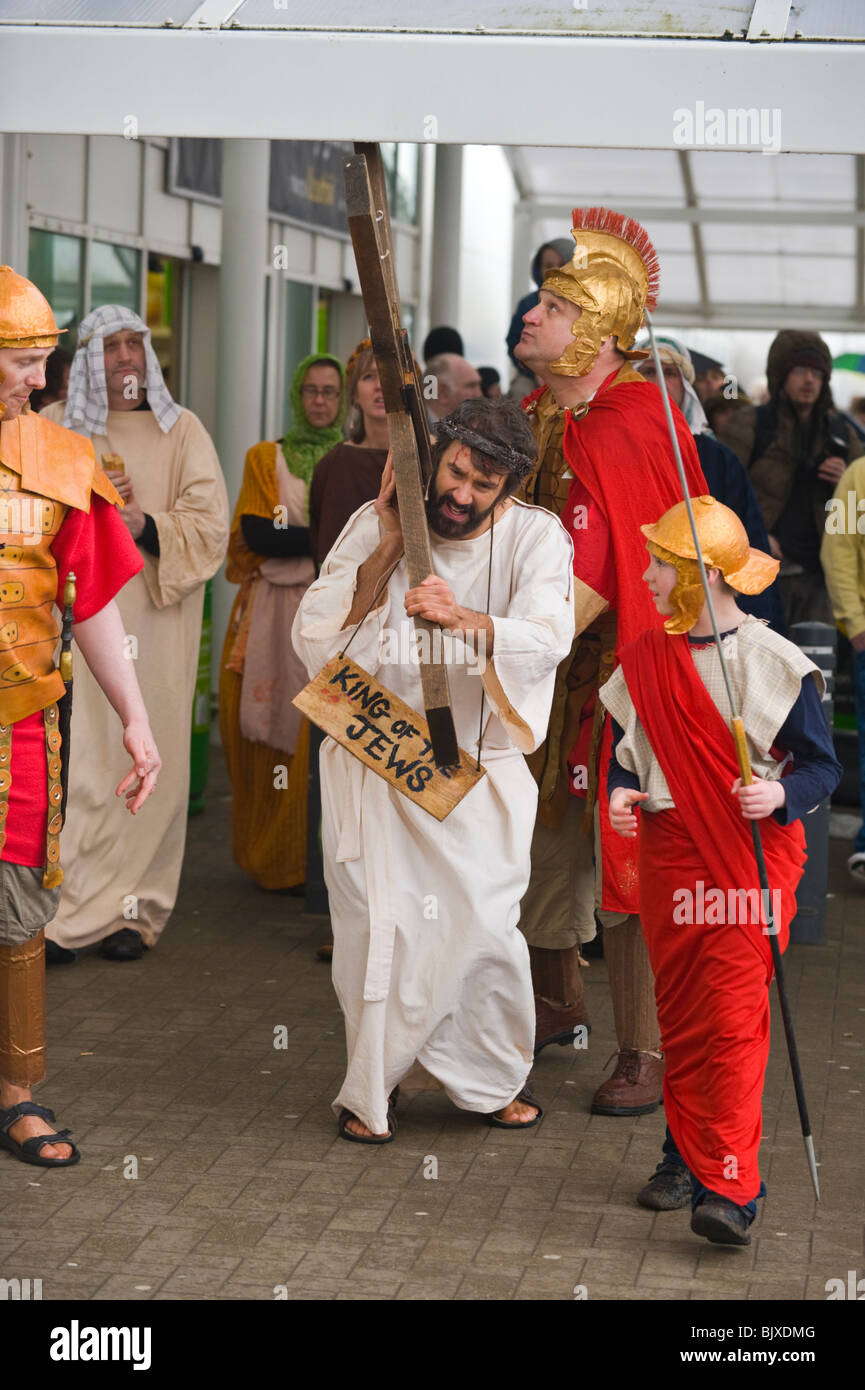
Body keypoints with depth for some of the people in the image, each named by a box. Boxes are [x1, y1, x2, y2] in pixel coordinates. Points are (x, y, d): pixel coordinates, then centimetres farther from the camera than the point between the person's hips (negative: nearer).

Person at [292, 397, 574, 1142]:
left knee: (485, 928, -6)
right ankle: (371, 1088, 21)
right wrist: (387, 548, -15)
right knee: (375, 931, 1)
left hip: (479, 768, -1)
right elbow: (314, 638, -8)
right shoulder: (374, 527, -1)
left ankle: (494, 1076, 20)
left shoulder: (537, 537, -4)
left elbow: (546, 642, -21)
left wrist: (464, 619, -40)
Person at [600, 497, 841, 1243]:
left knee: (734, 1015, -10)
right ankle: (687, 1156, 24)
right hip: (667, 851, 5)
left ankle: (731, 1188, -9)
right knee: (678, 1014, 10)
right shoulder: (644, 657, 7)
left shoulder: (776, 662, -7)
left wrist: (781, 795, -22)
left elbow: (824, 765, -3)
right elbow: (627, 747, 17)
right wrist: (619, 791, -3)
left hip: (753, 853, -5)